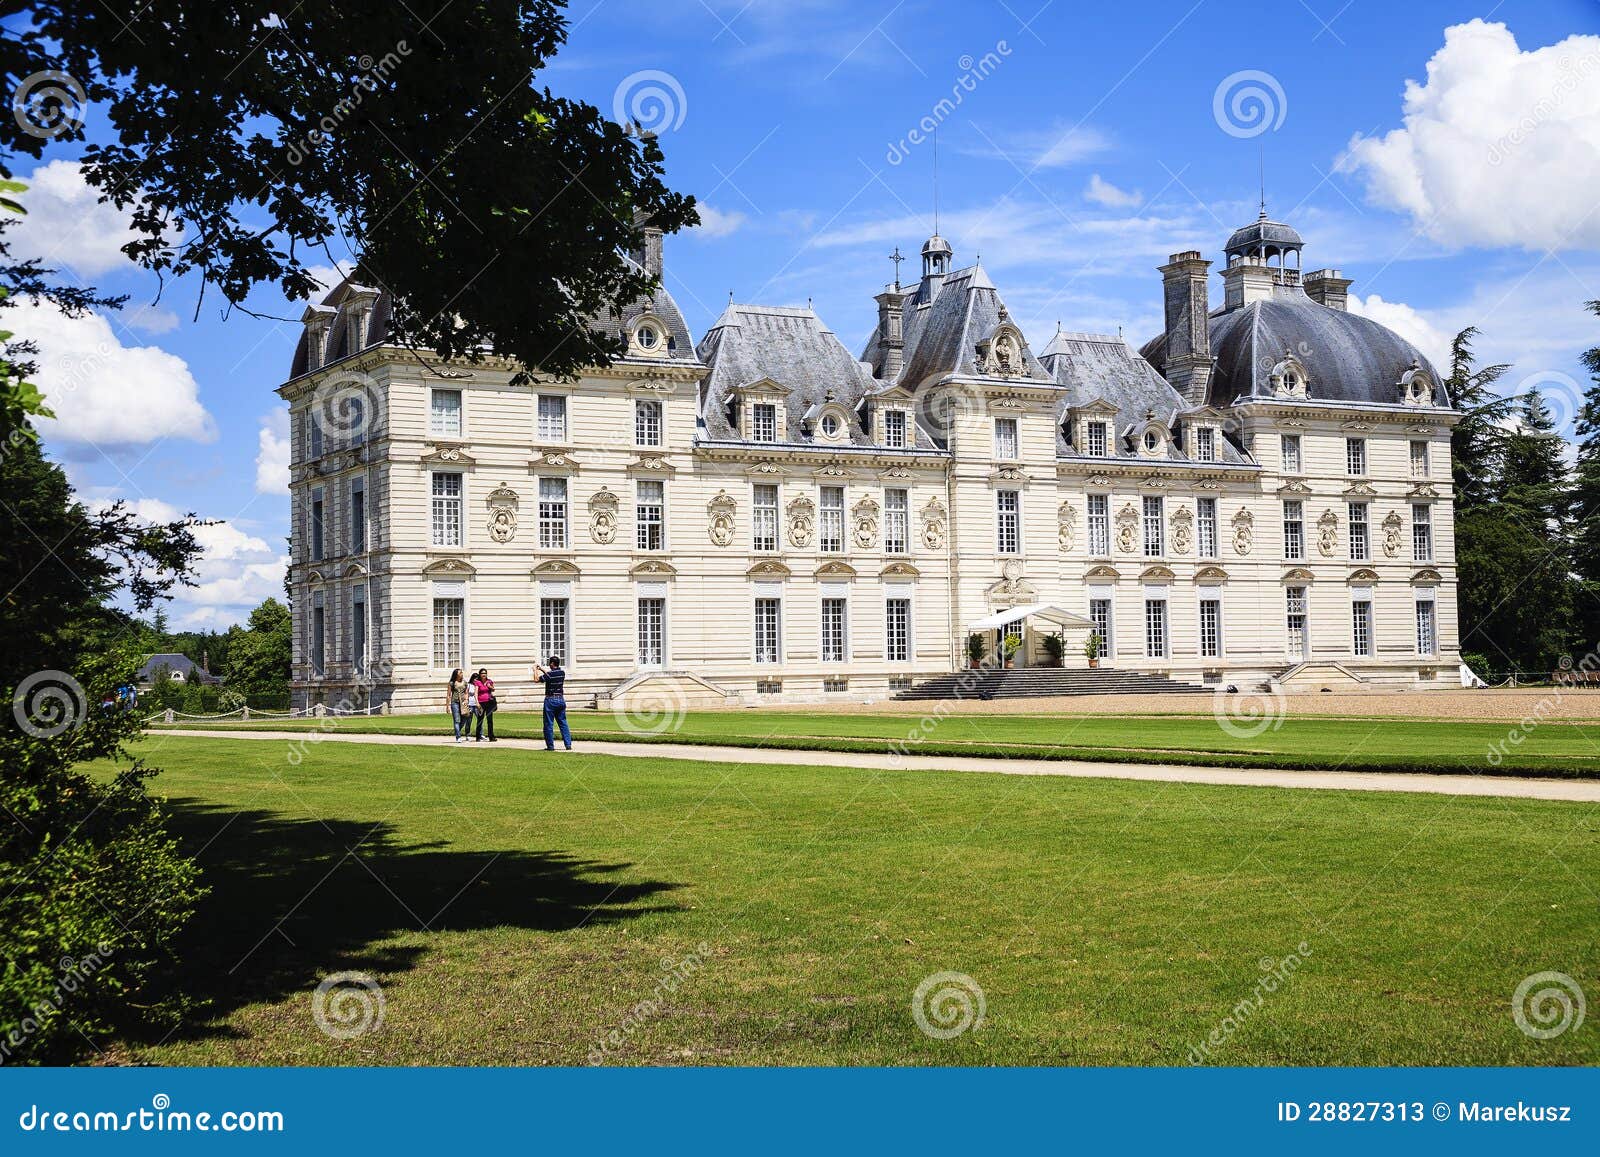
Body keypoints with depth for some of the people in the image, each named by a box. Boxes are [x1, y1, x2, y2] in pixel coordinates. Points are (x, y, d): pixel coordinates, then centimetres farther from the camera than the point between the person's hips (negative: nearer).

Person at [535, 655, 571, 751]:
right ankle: (568, 744, 4)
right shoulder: (562, 673, 4)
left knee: (549, 724, 2)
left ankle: (550, 746, 3)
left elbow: (537, 679, -10)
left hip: (551, 700, -6)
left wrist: (535, 670, 6)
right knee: (563, 723, 9)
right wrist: (541, 669, 28)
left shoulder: (550, 674, -16)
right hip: (561, 699, 6)